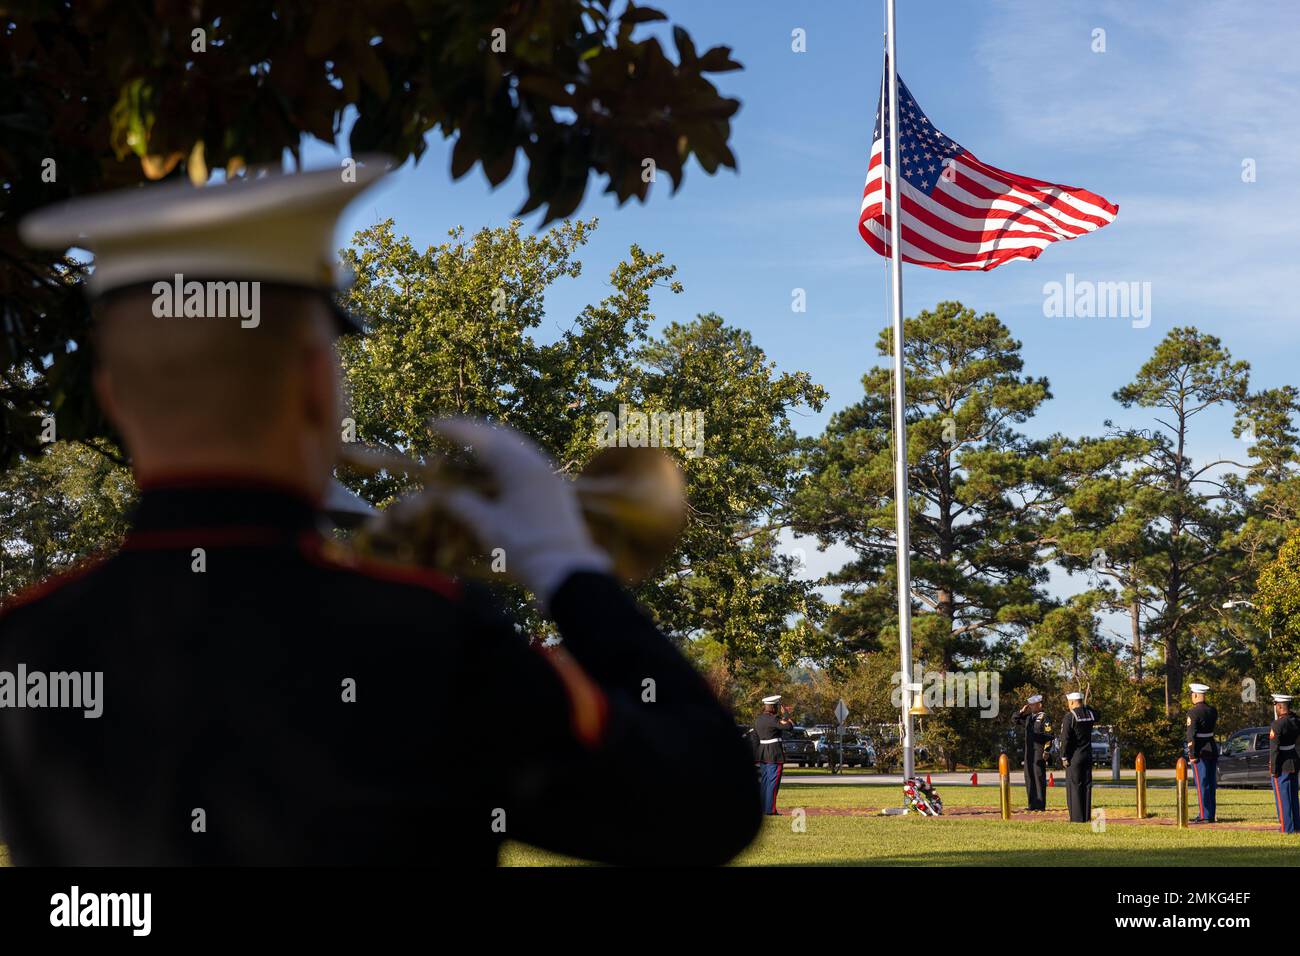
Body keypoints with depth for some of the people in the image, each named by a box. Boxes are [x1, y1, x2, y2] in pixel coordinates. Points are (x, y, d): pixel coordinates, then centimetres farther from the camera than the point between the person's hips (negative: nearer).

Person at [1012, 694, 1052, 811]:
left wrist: (1046, 751, -17)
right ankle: (1032, 804, 15)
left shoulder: (1044, 718, -7)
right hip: (1028, 751, 8)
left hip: (1039, 752, -8)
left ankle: (1040, 805, -3)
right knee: (1029, 777, 9)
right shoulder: (1028, 717, 15)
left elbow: (1049, 736, -11)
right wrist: (1022, 710, 8)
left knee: (1039, 777, -6)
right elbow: (1015, 719, 24)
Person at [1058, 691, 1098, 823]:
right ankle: (1087, 816, 8)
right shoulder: (1090, 714, 5)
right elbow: (1096, 716, 32)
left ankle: (1077, 817, -6)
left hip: (1074, 757, -6)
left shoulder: (1070, 716, -13)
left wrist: (1064, 757, -9)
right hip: (1088, 756, 6)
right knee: (1086, 785, 8)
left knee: (1074, 786, -3)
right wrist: (1084, 706, 21)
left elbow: (1065, 738, -16)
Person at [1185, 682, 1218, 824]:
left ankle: (1205, 815, -6)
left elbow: (1191, 735, -20)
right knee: (1210, 784, 12)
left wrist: (1192, 755, -19)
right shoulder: (1212, 710, 7)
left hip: (1200, 752, -8)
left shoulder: (1193, 713, -15)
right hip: (1213, 749, 8)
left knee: (1201, 785, -5)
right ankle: (1209, 815, 17)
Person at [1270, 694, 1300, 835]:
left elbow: (1274, 749, -21)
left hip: (1282, 765, -8)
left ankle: (1287, 828, 2)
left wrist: (1273, 769, -14)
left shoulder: (1277, 725, -21)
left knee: (1282, 797, 0)